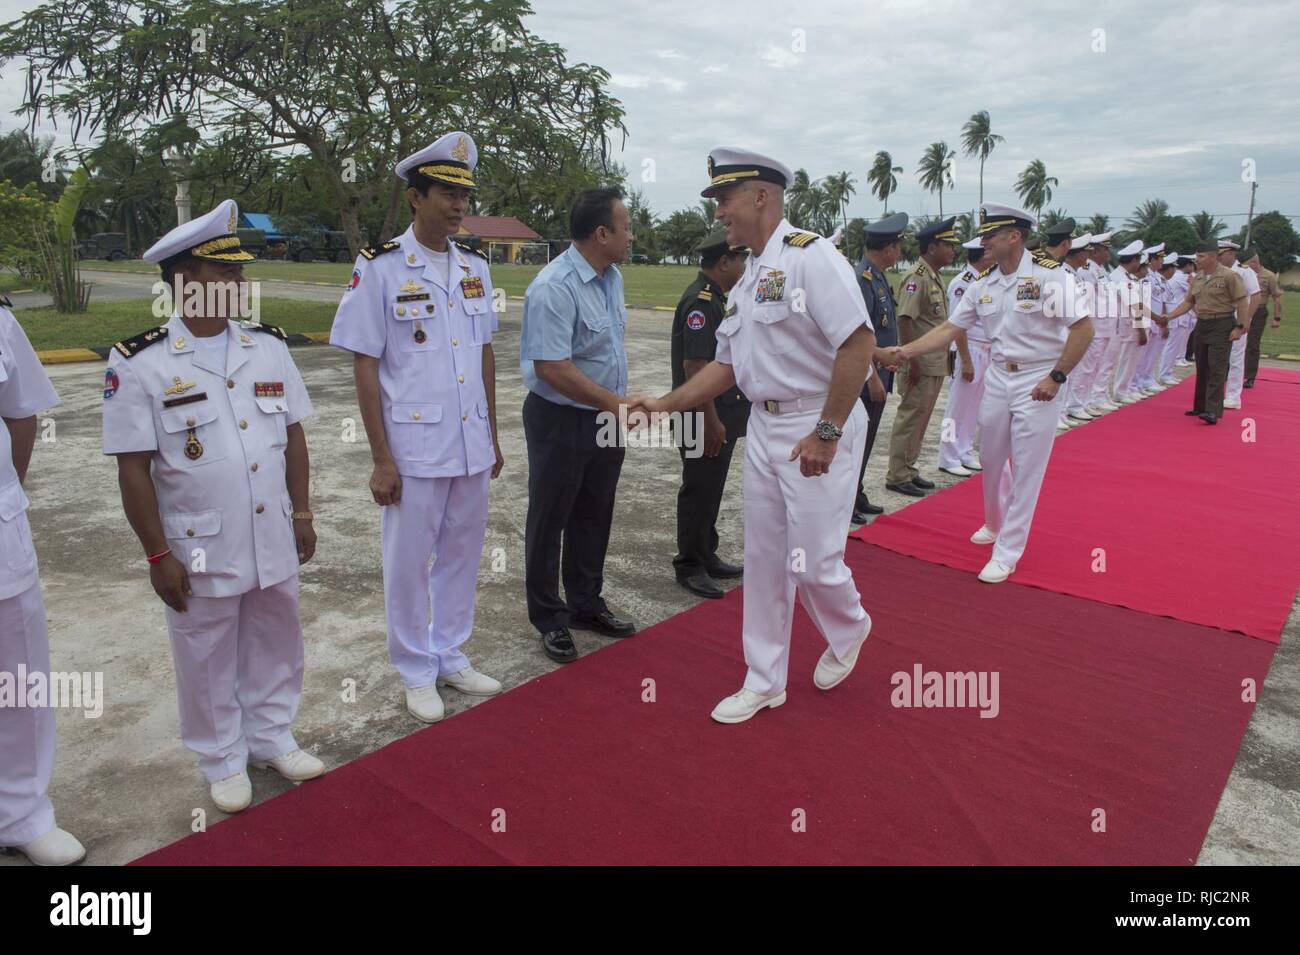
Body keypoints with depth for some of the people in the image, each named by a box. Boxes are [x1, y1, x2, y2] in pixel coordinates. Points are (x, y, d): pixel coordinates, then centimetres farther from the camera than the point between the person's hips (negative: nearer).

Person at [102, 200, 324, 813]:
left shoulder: (268, 348, 1)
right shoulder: (139, 364, -11)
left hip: (273, 540, 4)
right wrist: (158, 555, -10)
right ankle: (223, 761, 35)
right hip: (199, 552, -4)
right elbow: (133, 469, -10)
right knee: (207, 660, 14)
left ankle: (271, 738, 40)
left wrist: (302, 515, 7)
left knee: (274, 645, 18)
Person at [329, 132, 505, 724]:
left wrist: (493, 437, 13)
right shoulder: (379, 269, -9)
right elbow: (364, 366, -9)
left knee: (463, 553, 15)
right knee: (409, 562, 7)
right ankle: (417, 673, 26)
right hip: (412, 448, -5)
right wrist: (381, 459, -11)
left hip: (471, 445, 5)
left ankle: (451, 657, 33)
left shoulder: (474, 268, 8)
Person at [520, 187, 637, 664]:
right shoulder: (555, 288, -23)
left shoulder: (612, 277, 5)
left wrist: (621, 407, 14)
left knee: (594, 517, 18)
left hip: (606, 418, 8)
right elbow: (553, 369, -27)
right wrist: (617, 404, -23)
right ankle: (549, 618, 23)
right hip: (561, 421, -8)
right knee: (550, 521, 8)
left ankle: (586, 604, 35)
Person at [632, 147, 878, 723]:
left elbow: (859, 342, -22)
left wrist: (826, 433, -22)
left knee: (812, 560, -2)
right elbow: (727, 365, 18)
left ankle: (848, 630, 33)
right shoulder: (747, 280, 14)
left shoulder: (809, 255, -14)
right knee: (764, 558, 12)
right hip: (764, 427, 9)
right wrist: (665, 404, 8)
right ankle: (764, 682, 25)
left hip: (819, 427, -8)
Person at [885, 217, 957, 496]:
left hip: (936, 364, 9)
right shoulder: (917, 277, -15)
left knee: (920, 420, 15)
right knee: (909, 420, -3)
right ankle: (897, 477, 6)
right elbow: (904, 320, -22)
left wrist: (944, 361, 19)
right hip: (920, 366, -9)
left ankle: (909, 470, 25)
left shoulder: (935, 277, 14)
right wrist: (913, 362, -23)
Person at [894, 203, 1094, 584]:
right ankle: (996, 524, 41)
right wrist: (905, 351, -6)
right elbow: (948, 329, 5)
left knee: (1027, 469, -1)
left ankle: (1007, 552, 7)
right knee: (991, 459, 16)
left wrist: (1056, 377, -16)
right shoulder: (983, 285, 4)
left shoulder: (1049, 275, -13)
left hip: (1038, 381, -6)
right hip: (999, 377, 6)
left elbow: (1083, 328, -13)